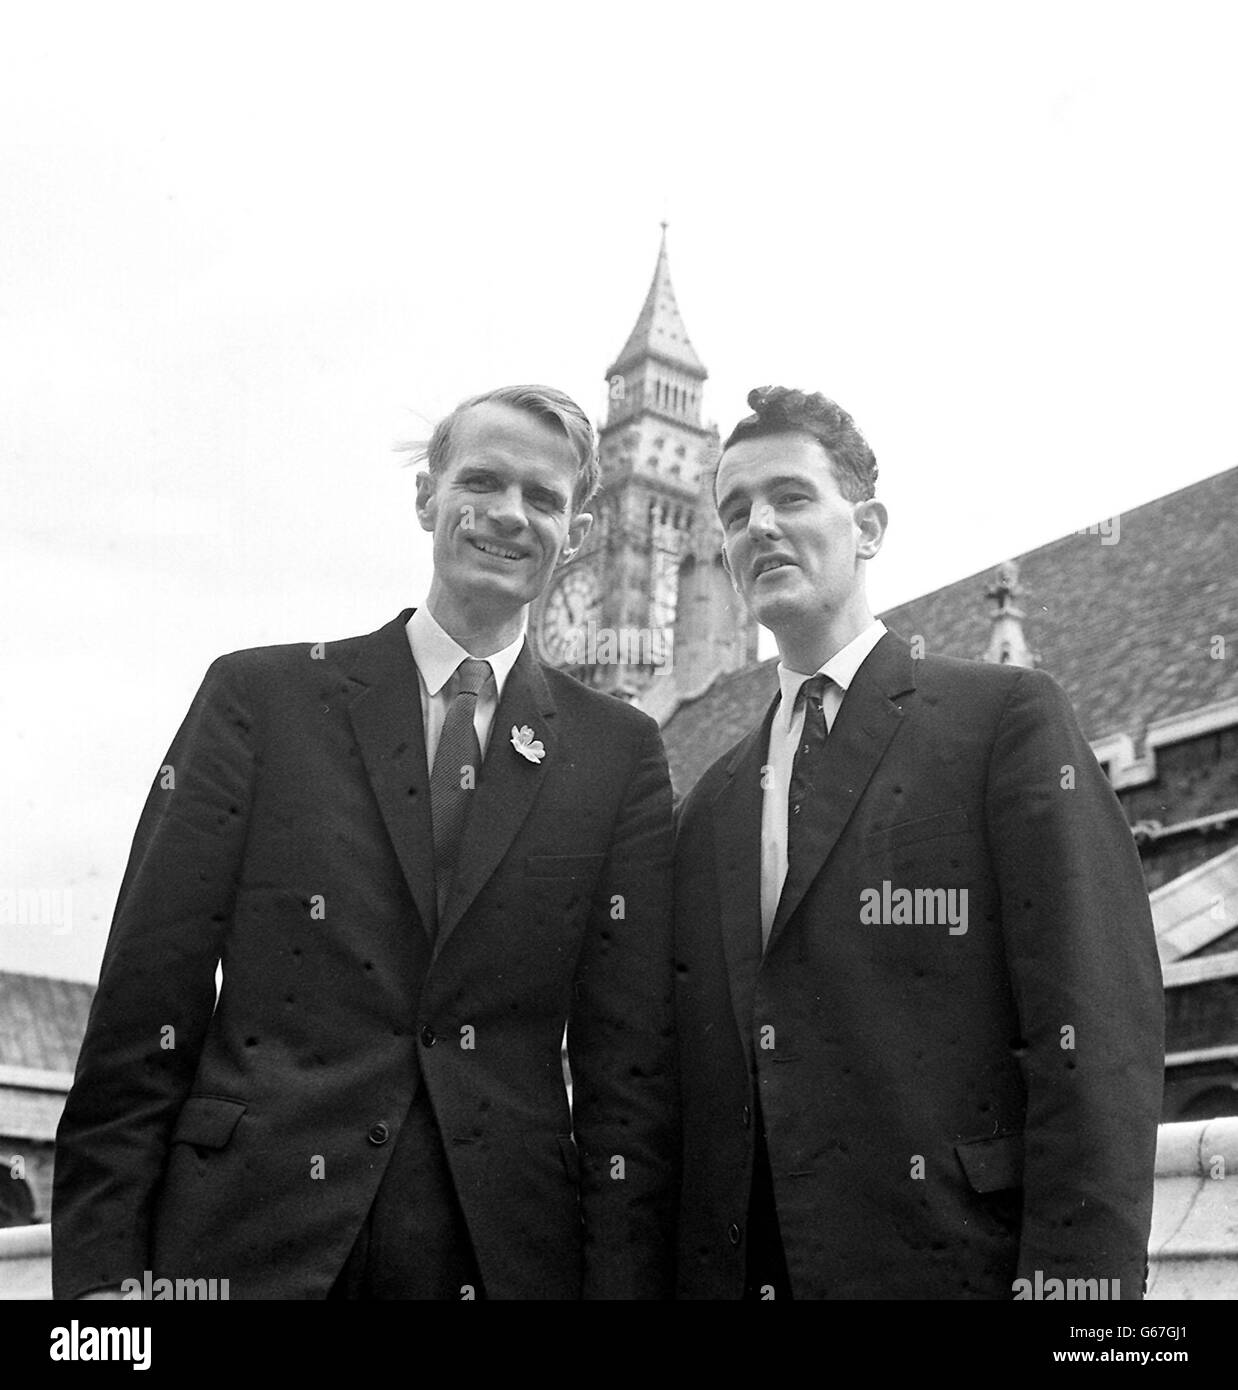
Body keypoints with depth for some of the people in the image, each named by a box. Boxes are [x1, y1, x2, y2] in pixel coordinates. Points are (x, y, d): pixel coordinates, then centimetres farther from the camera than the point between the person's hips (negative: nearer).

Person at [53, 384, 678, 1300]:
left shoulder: (621, 753, 4)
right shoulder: (258, 696, 1)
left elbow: (630, 1062, 2)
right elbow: (145, 1009, -1)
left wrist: (622, 1280, -5)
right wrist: (102, 1265, -6)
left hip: (505, 1253, 1)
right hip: (250, 1241, -1)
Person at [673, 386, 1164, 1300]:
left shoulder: (1008, 717, -4)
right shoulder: (711, 805, 12)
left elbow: (1099, 1041, -11)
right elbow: (703, 1073, 11)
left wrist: (1076, 1275, -18)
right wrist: (687, 1272, 3)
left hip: (948, 1259, -4)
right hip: (733, 1266, 5)